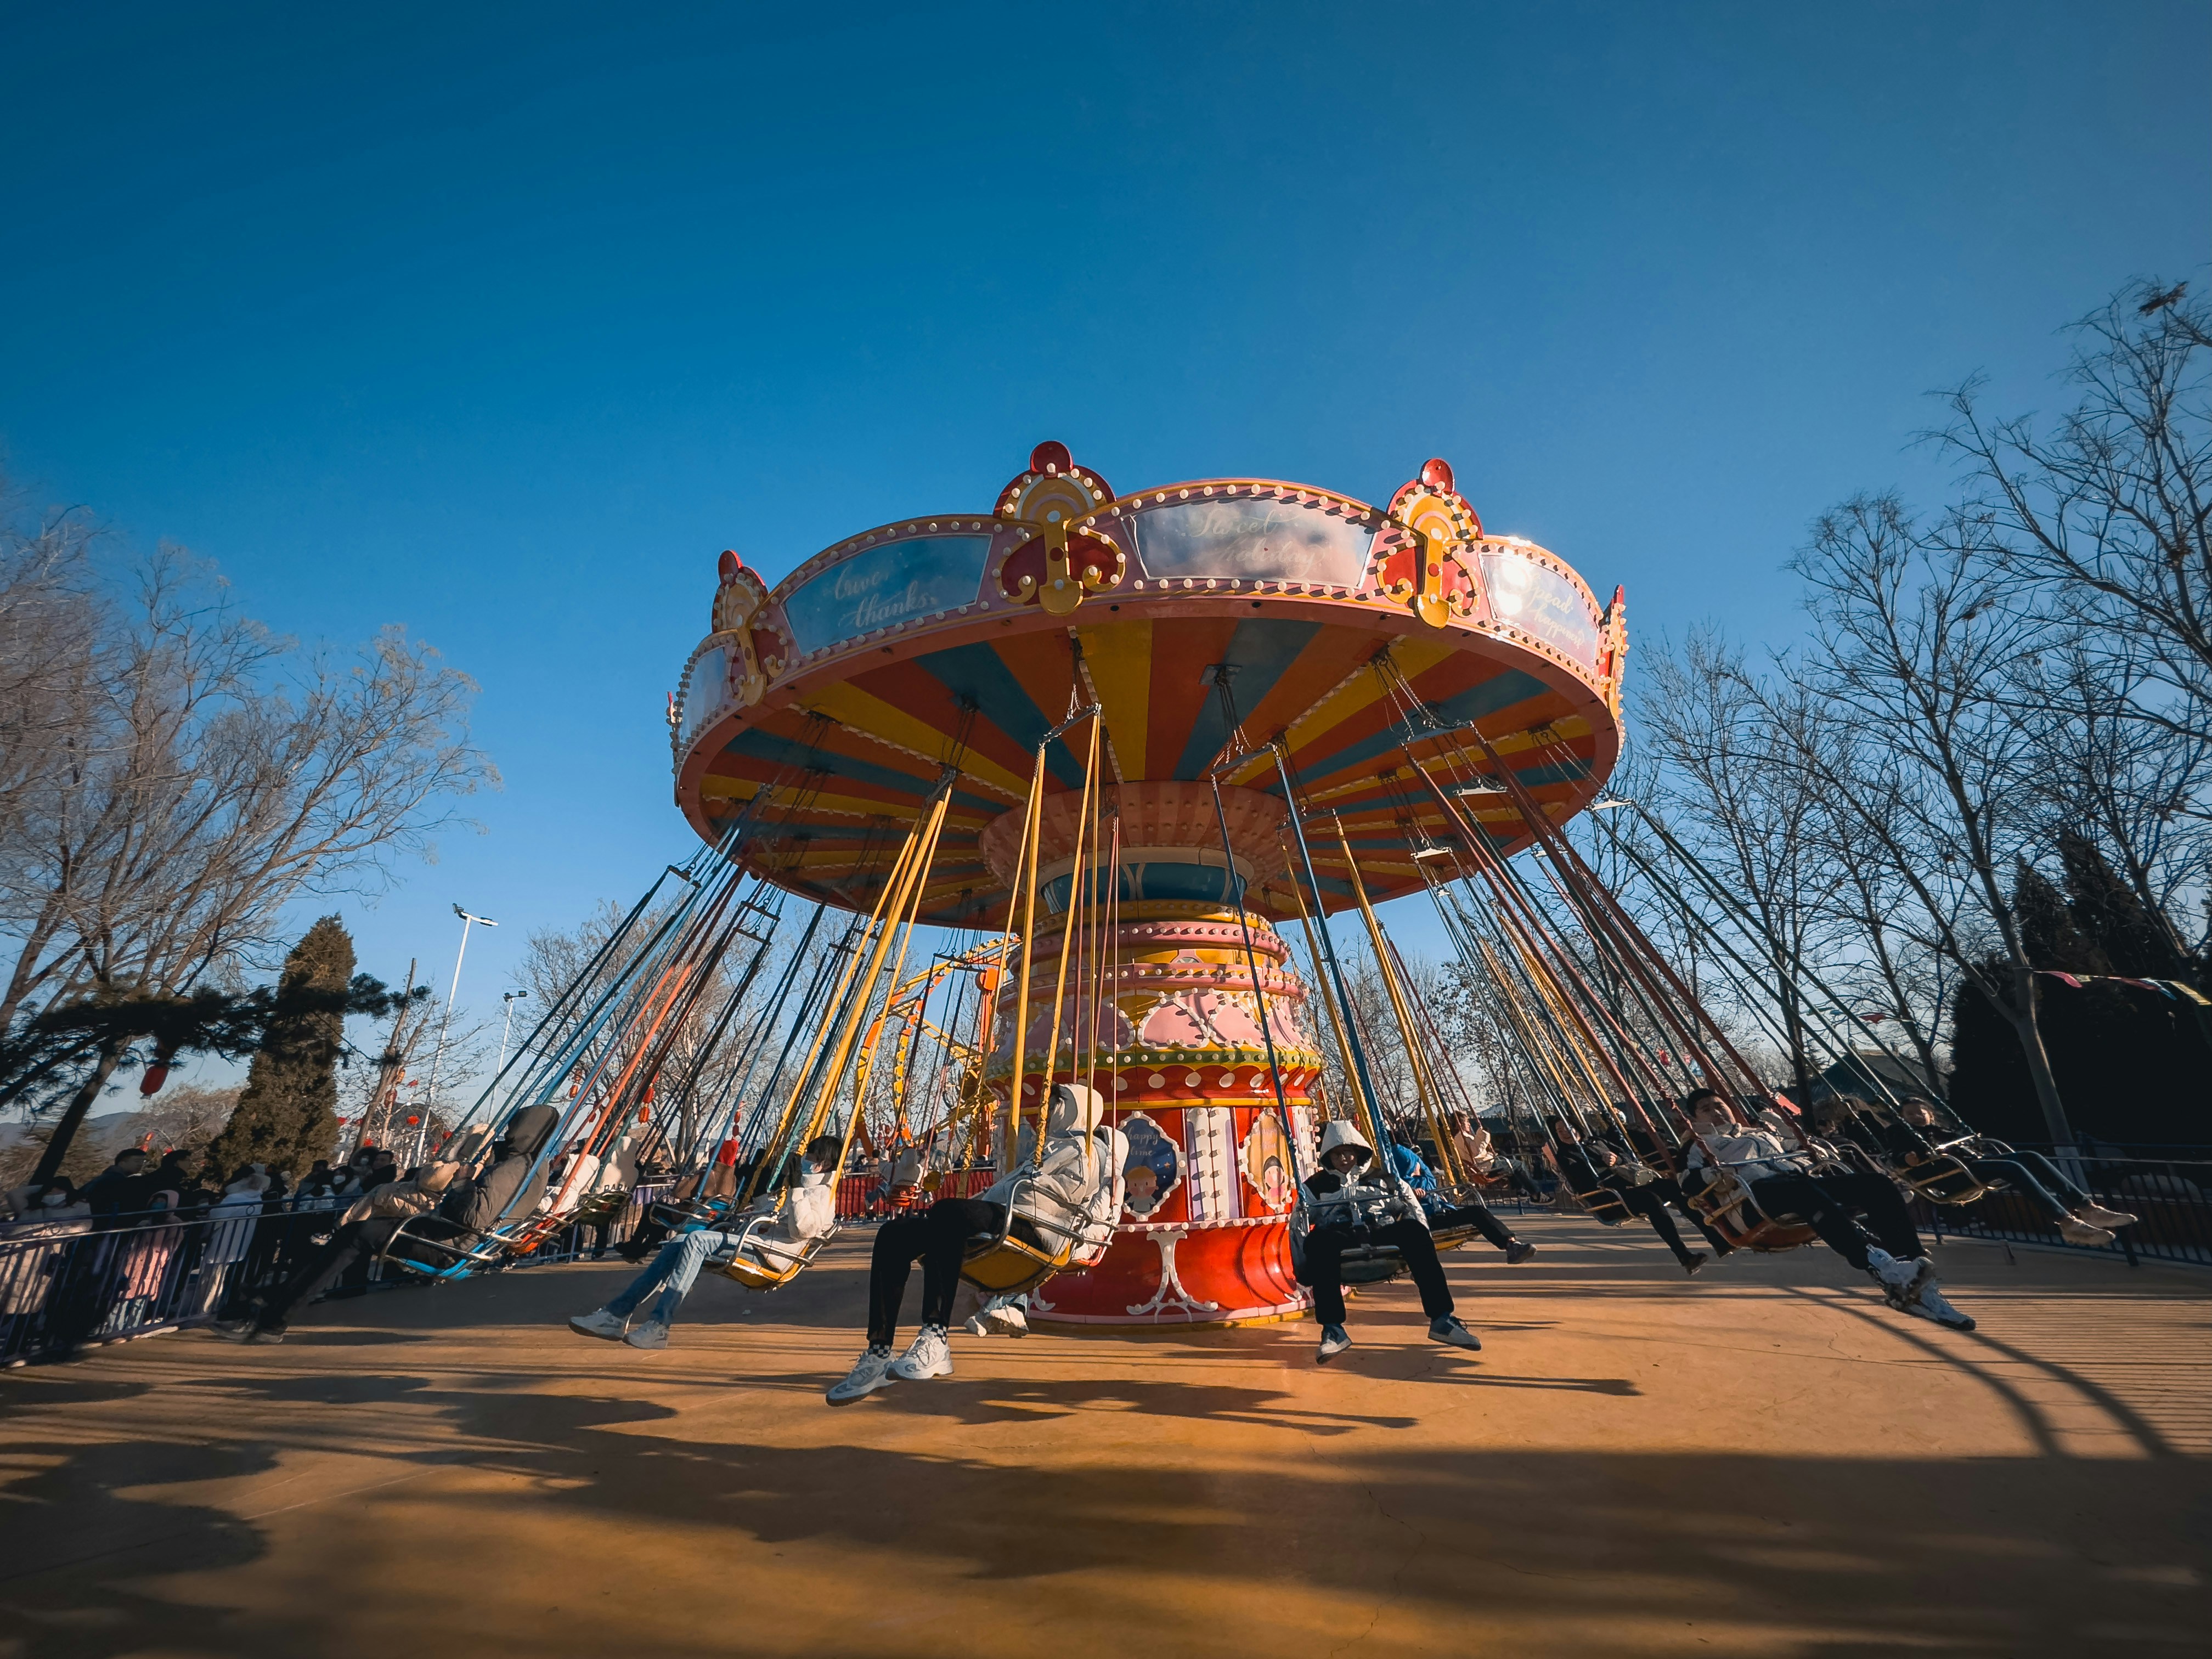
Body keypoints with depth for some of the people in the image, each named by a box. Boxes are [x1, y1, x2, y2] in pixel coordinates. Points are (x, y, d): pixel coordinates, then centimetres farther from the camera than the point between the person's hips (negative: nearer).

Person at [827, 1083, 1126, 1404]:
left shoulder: (1086, 1148, 7)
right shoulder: (1057, 1147, 37)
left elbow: (1031, 1191, -8)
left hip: (1033, 1230, -10)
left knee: (948, 1211, -37)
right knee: (894, 1235, -7)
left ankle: (935, 1339, -38)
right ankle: (877, 1354, -13)